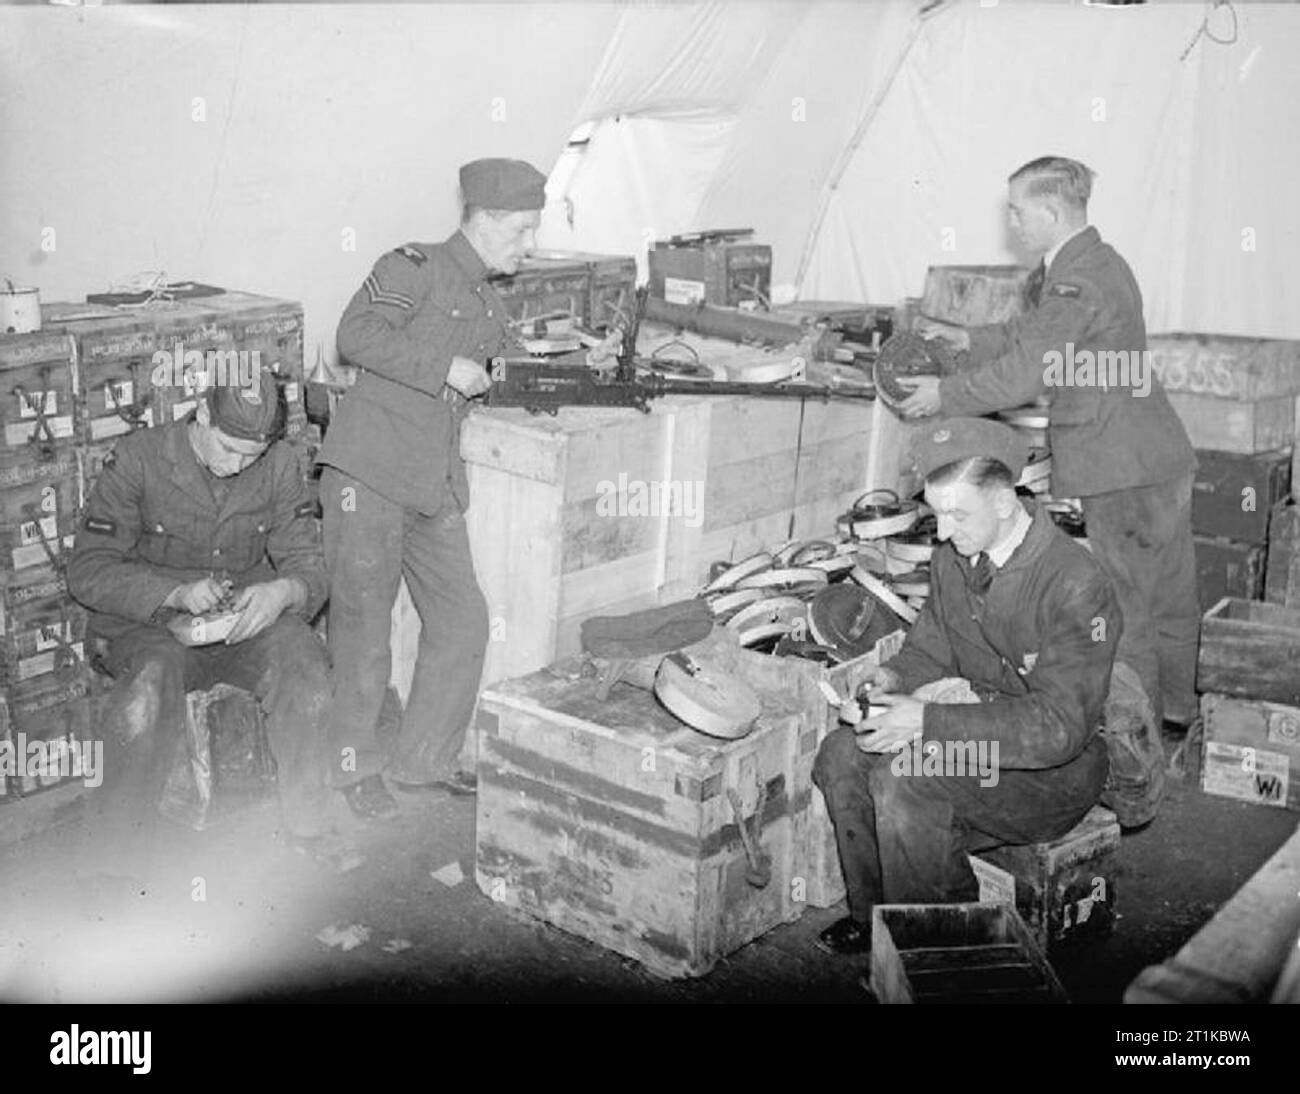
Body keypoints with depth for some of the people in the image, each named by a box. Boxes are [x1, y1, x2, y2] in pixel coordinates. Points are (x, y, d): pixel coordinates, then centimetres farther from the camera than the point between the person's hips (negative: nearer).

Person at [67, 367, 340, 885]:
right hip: (148, 627, -2)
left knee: (304, 662, -29)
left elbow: (310, 566, 2)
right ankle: (120, 857, -21)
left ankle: (306, 823, -8)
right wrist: (175, 593, -24)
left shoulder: (280, 467, 0)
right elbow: (87, 571, -9)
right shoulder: (139, 458, -9)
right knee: (155, 680, -36)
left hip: (247, 622, 3)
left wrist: (284, 590, -23)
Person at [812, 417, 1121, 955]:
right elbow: (931, 645, 16)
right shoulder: (954, 556, -1)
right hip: (979, 727, 8)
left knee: (904, 779, -28)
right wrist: (895, 677, -9)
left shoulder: (1075, 585, -25)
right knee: (842, 756, -11)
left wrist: (929, 721, -34)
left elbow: (1060, 725, -29)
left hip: (1057, 766, -7)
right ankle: (873, 915, 6)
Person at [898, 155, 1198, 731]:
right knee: (1170, 591, 19)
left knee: (1125, 604, 2)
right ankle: (1176, 708, 33)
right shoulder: (1094, 263, 12)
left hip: (1121, 468, -10)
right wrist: (967, 338, 20)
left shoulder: (1077, 282, -20)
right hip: (1160, 455, 10)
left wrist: (944, 394, -11)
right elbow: (1033, 333, 24)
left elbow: (1023, 374, -22)